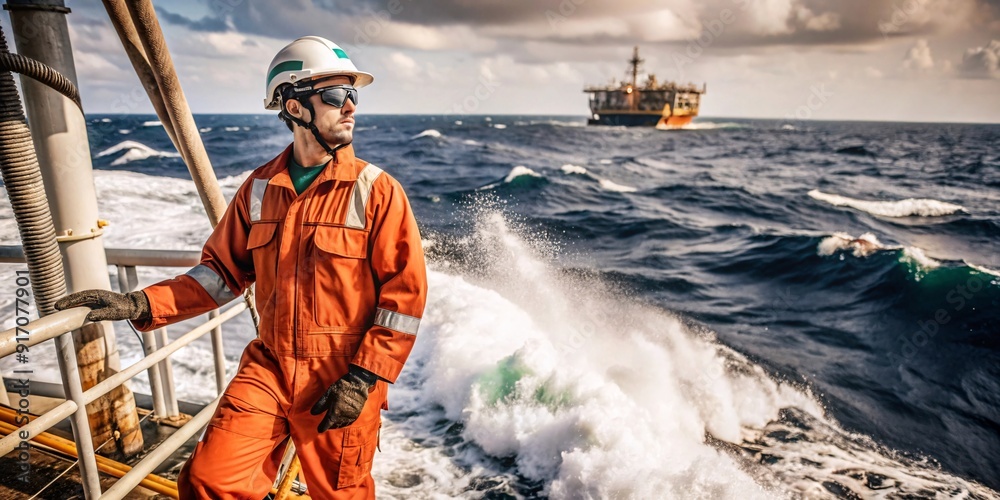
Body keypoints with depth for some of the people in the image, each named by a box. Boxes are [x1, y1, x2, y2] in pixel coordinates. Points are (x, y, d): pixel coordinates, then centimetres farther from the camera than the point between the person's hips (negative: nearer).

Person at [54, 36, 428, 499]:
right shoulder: (259, 189, 2)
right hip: (269, 366, 3)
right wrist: (141, 305, -3)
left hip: (342, 379, -3)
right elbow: (223, 270, 10)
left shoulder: (376, 190, -12)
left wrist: (364, 379, -14)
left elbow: (405, 291, -13)